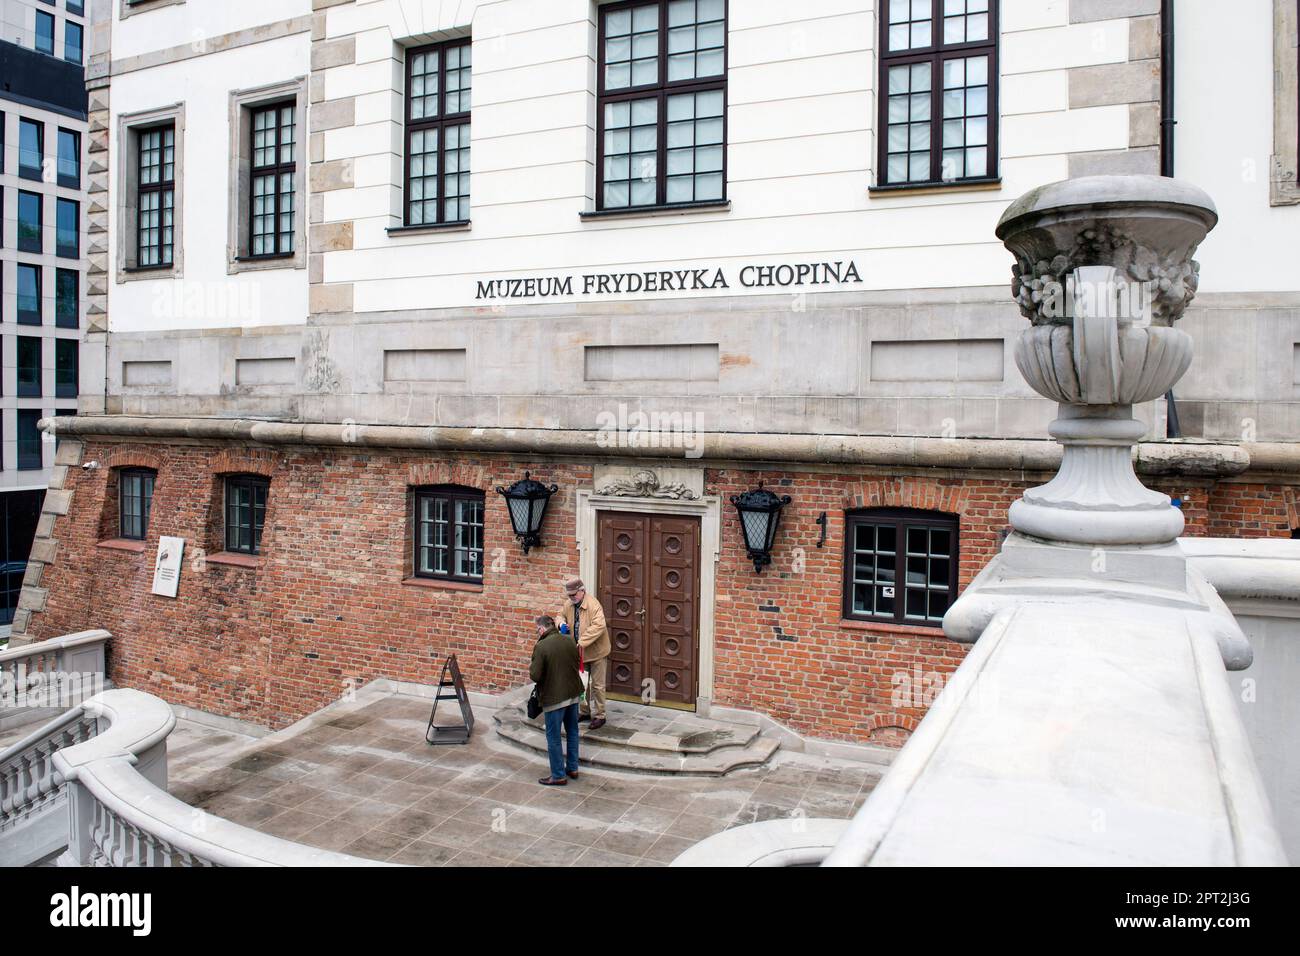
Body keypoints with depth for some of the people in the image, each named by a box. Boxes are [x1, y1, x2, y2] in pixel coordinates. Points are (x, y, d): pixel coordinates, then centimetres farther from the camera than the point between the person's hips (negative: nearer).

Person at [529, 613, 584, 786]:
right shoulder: (569, 642, 1)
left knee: (554, 737, 7)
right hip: (573, 693, 6)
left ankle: (559, 775, 14)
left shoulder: (541, 646, -18)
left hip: (554, 697, -6)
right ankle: (573, 768, 30)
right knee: (572, 731, 20)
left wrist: (531, 668, 3)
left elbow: (535, 676, -18)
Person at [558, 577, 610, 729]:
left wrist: (582, 642, -37)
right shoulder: (569, 604, -1)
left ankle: (599, 716, 15)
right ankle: (584, 711, 34)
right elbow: (561, 616, 17)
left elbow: (599, 625, -35)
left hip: (596, 651, -7)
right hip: (580, 652, 7)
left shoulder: (593, 604, -24)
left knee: (597, 685, 3)